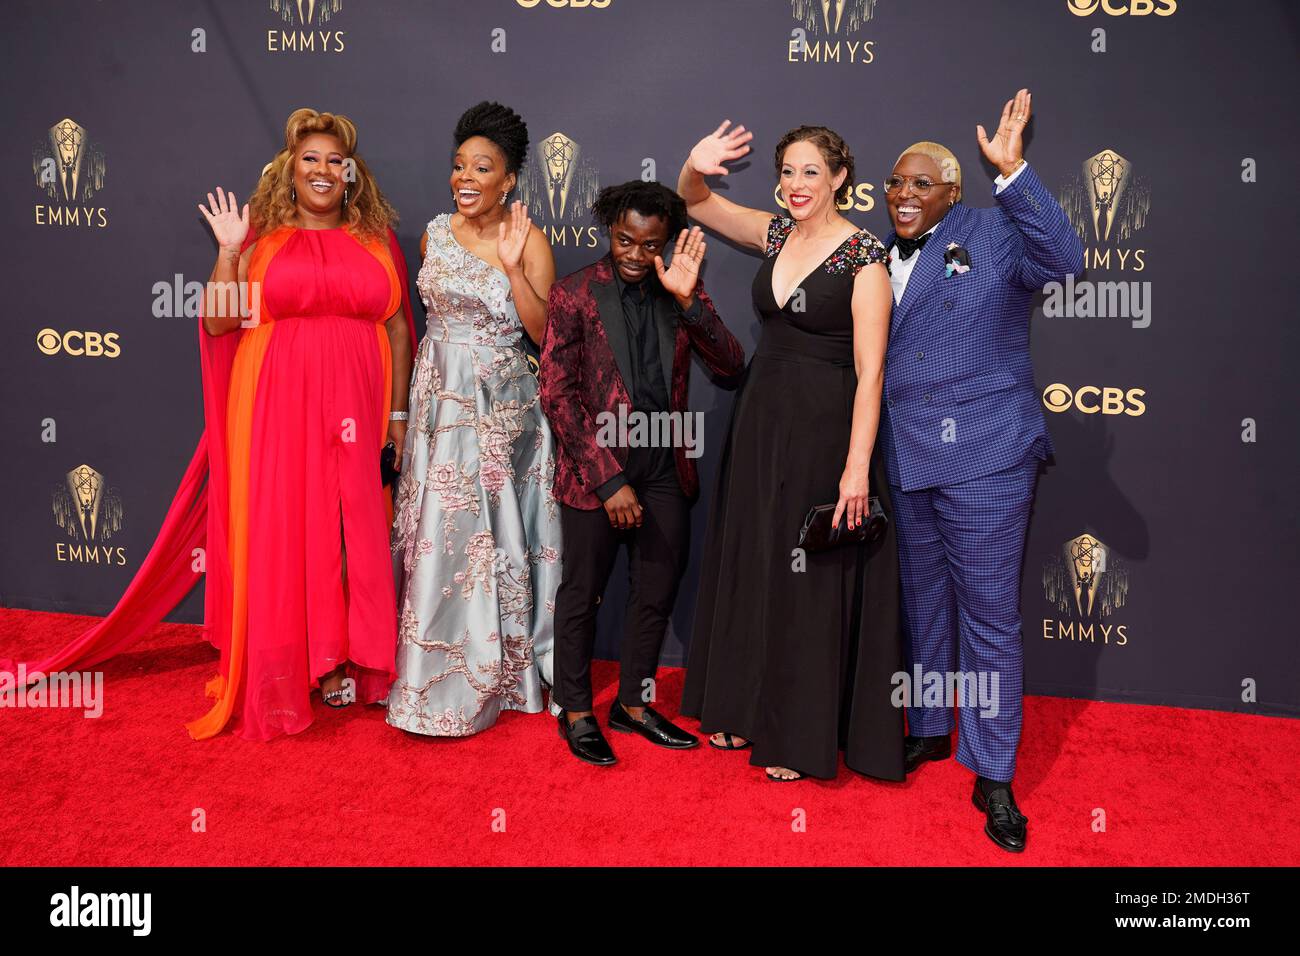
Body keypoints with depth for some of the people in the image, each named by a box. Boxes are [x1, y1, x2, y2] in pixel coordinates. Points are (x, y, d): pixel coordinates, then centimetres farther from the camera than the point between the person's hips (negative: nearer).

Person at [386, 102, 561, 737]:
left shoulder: (529, 240, -6)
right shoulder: (435, 233, 7)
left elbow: (545, 334, -12)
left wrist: (511, 264, -20)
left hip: (502, 406, -4)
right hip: (440, 398, 4)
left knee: (496, 533, 0)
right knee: (439, 534, 5)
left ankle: (502, 670, 17)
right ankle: (438, 676, 20)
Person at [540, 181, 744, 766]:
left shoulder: (680, 295, 5)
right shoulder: (574, 295, -5)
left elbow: (730, 366, -6)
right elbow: (558, 395, -9)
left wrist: (688, 300, -20)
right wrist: (608, 480, -13)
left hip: (665, 470, 4)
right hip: (595, 470, -3)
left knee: (656, 594, 13)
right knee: (582, 594, 9)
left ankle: (633, 702, 32)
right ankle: (576, 711, 28)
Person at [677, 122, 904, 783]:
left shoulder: (863, 255, -12)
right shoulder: (776, 234, 7)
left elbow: (869, 371, -17)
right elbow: (693, 202, 15)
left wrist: (857, 467, -22)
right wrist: (696, 167, -8)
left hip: (823, 429, -7)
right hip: (761, 419, 7)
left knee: (811, 577, 3)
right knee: (753, 566, 14)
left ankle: (801, 736, 19)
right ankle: (752, 710, 31)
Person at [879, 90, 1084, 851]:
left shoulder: (993, 234, -3)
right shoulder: (882, 259, 11)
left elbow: (1065, 260, -23)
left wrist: (1012, 171, -30)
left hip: (985, 458, -5)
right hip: (904, 460, 6)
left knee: (990, 614, 1)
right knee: (924, 603, 18)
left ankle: (994, 774, 13)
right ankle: (929, 730, 37)